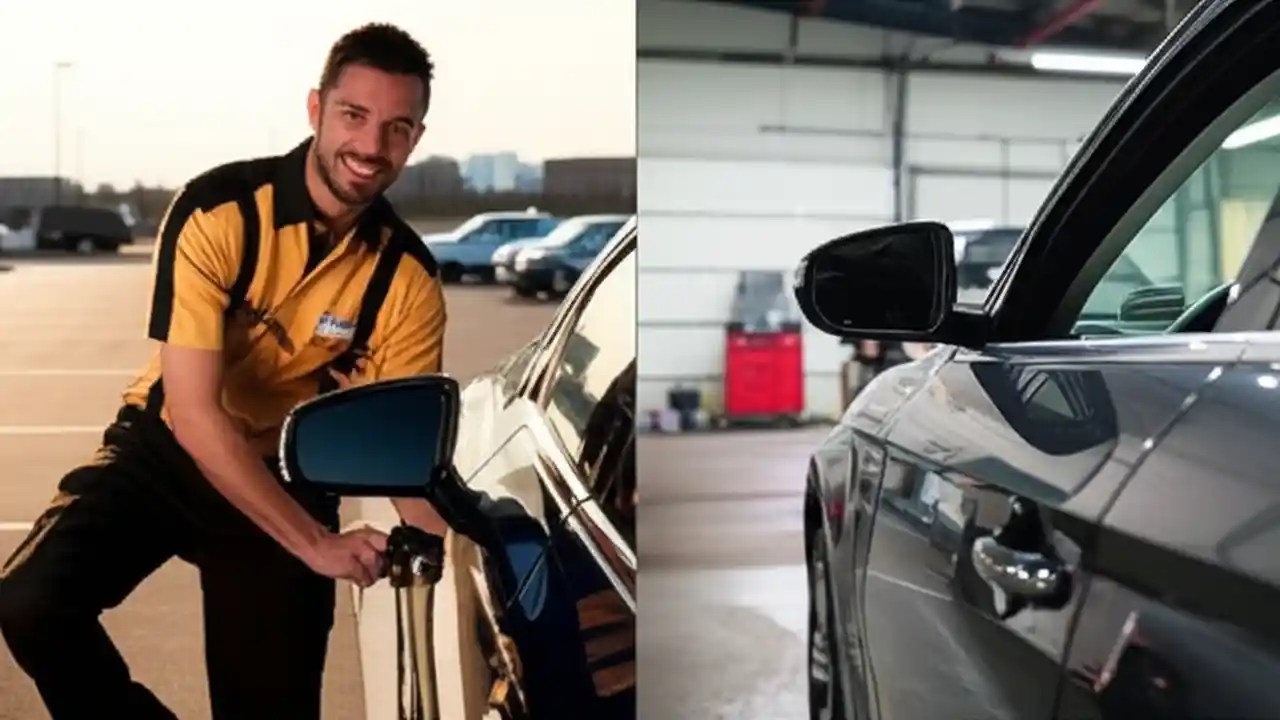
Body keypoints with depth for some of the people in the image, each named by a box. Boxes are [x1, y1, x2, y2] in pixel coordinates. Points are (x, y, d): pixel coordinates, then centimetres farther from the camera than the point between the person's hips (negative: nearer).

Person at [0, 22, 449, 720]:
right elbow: (194, 414, -26)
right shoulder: (218, 211, -23)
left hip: (287, 480, 2)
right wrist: (315, 542, -31)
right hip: (168, 448, -1)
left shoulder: (409, 279, -14)